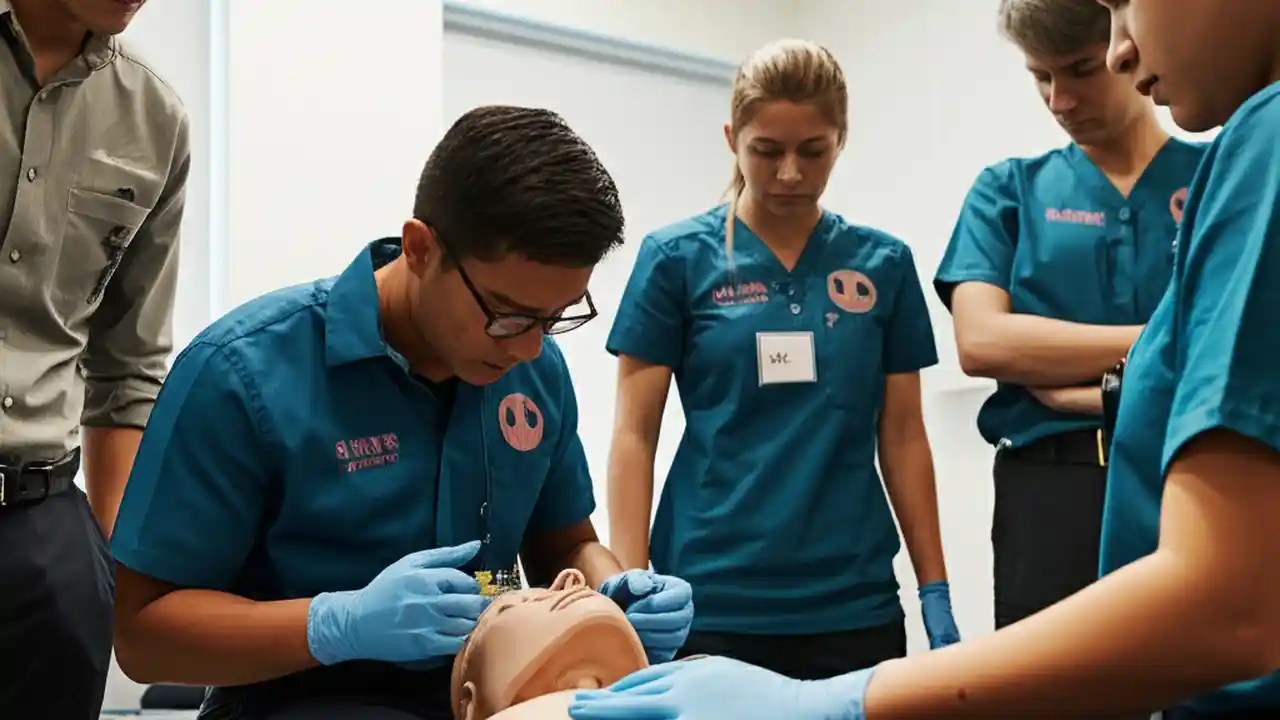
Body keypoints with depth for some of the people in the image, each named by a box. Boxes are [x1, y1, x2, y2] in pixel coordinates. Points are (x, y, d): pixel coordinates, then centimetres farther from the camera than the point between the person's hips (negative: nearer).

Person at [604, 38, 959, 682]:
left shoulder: (883, 265, 5)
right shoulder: (676, 258, -2)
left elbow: (902, 437, 8)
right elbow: (634, 435, -3)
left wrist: (934, 589, 6)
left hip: (855, 602, 3)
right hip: (712, 603, -2)